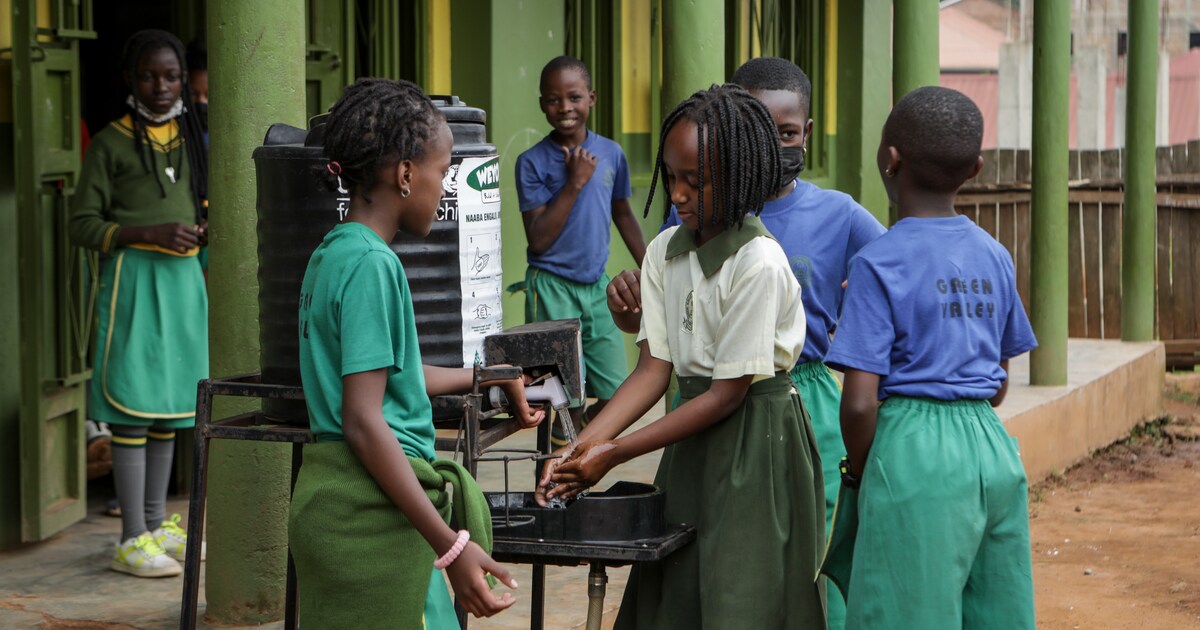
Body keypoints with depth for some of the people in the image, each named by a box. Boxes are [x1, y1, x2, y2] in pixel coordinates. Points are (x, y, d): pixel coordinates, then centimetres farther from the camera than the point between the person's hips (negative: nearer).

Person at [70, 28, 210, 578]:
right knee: (133, 406, -7)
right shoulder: (111, 143, -3)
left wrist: (205, 230, 2)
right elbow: (83, 224, -6)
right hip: (133, 279, -6)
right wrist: (151, 234, -18)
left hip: (183, 276, 6)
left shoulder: (194, 139, 14)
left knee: (170, 406, 11)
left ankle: (157, 525, 21)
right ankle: (132, 539, -5)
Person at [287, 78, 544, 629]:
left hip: (332, 497, 10)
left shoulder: (331, 254, 14)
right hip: (371, 513, -10)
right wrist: (450, 545, -23)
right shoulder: (372, 266, -15)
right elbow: (364, 422, -21)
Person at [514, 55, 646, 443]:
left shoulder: (611, 154, 4)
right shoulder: (532, 162, -9)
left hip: (597, 285, 4)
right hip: (552, 288, -4)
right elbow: (538, 240, -13)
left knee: (615, 390, 3)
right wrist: (574, 182, -16)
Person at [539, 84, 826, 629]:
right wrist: (583, 446, -15)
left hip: (757, 445, -7)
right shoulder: (664, 252, 3)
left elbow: (727, 394, -18)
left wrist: (613, 453, -17)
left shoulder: (759, 263, -19)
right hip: (692, 444, 7)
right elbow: (654, 369, 0)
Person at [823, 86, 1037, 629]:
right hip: (994, 448, 6)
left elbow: (860, 402, -14)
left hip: (912, 449, -6)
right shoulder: (994, 257, 8)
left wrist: (860, 475, 2)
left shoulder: (878, 264, -10)